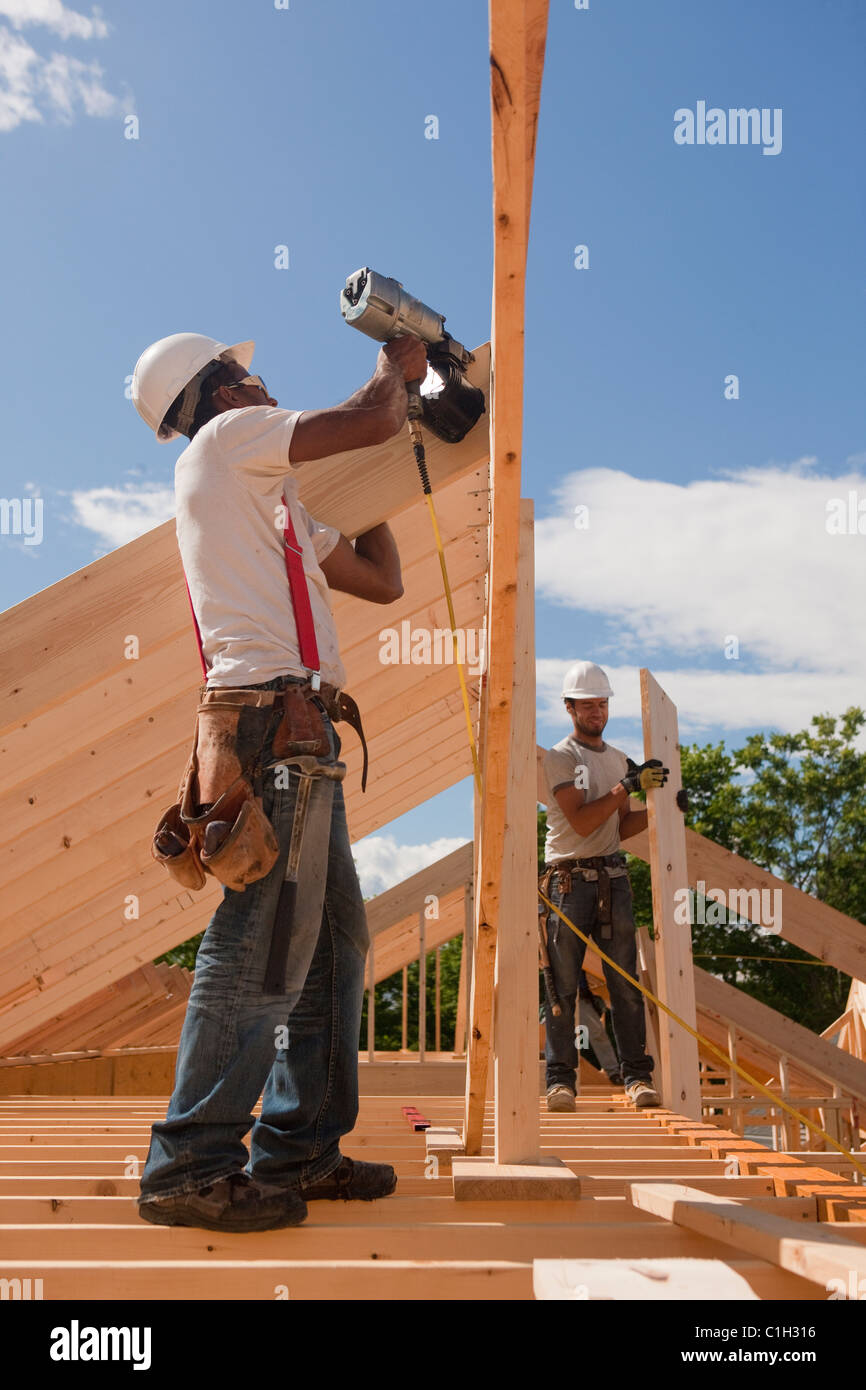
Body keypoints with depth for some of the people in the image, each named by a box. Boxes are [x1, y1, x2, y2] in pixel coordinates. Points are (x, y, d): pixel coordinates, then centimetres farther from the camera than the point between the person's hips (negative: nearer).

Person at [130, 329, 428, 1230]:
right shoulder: (224, 440, 3)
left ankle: (296, 1148, 16)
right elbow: (373, 420, -6)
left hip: (301, 734, 10)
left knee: (334, 944, 10)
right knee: (261, 948, -11)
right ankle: (191, 1168, -4)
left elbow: (382, 580, 29)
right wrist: (396, 370, 16)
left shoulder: (278, 501, 29)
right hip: (273, 721, -10)